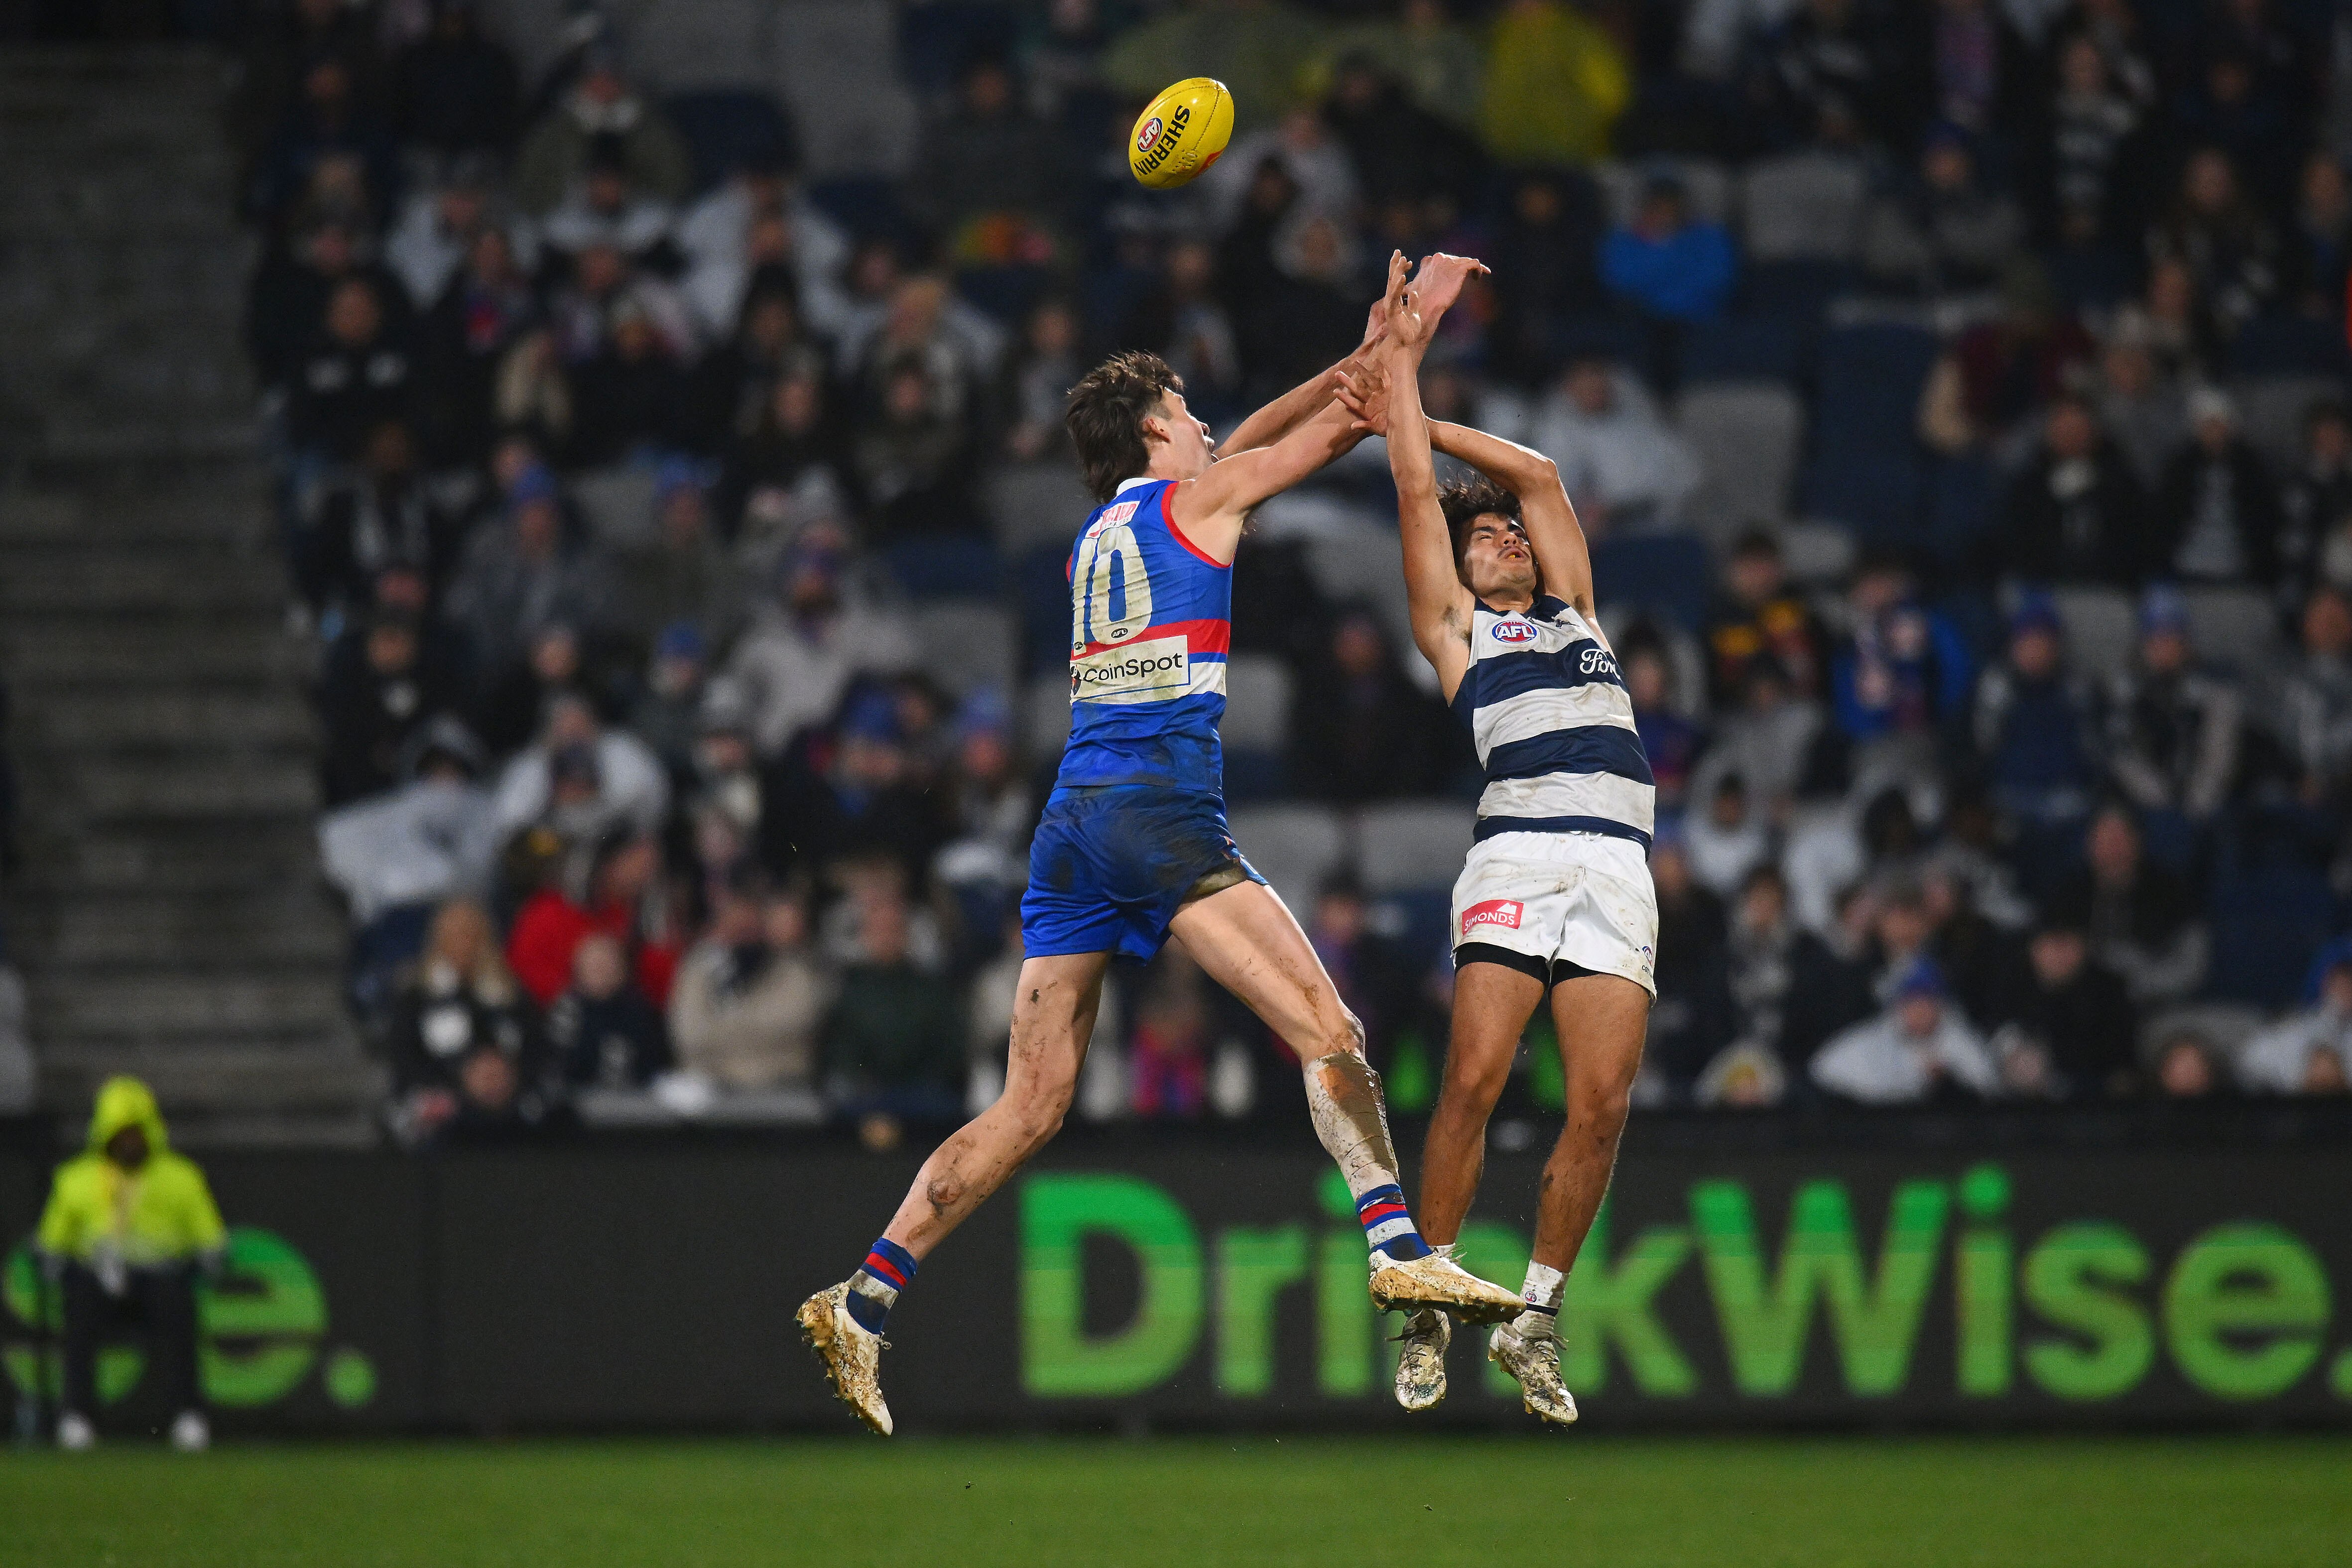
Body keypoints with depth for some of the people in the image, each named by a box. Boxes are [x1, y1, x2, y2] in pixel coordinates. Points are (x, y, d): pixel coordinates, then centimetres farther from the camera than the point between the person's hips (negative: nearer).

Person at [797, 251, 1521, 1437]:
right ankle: (1397, 1246, -24)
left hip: (1072, 826, 7)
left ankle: (864, 1302, -4)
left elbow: (1246, 444, 39)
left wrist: (1361, 354, 44)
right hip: (1159, 813, -7)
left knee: (1029, 1107, 5)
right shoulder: (1199, 498, 7)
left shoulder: (1100, 529, 25)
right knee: (1324, 1028, -9)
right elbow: (1343, 425, 16)